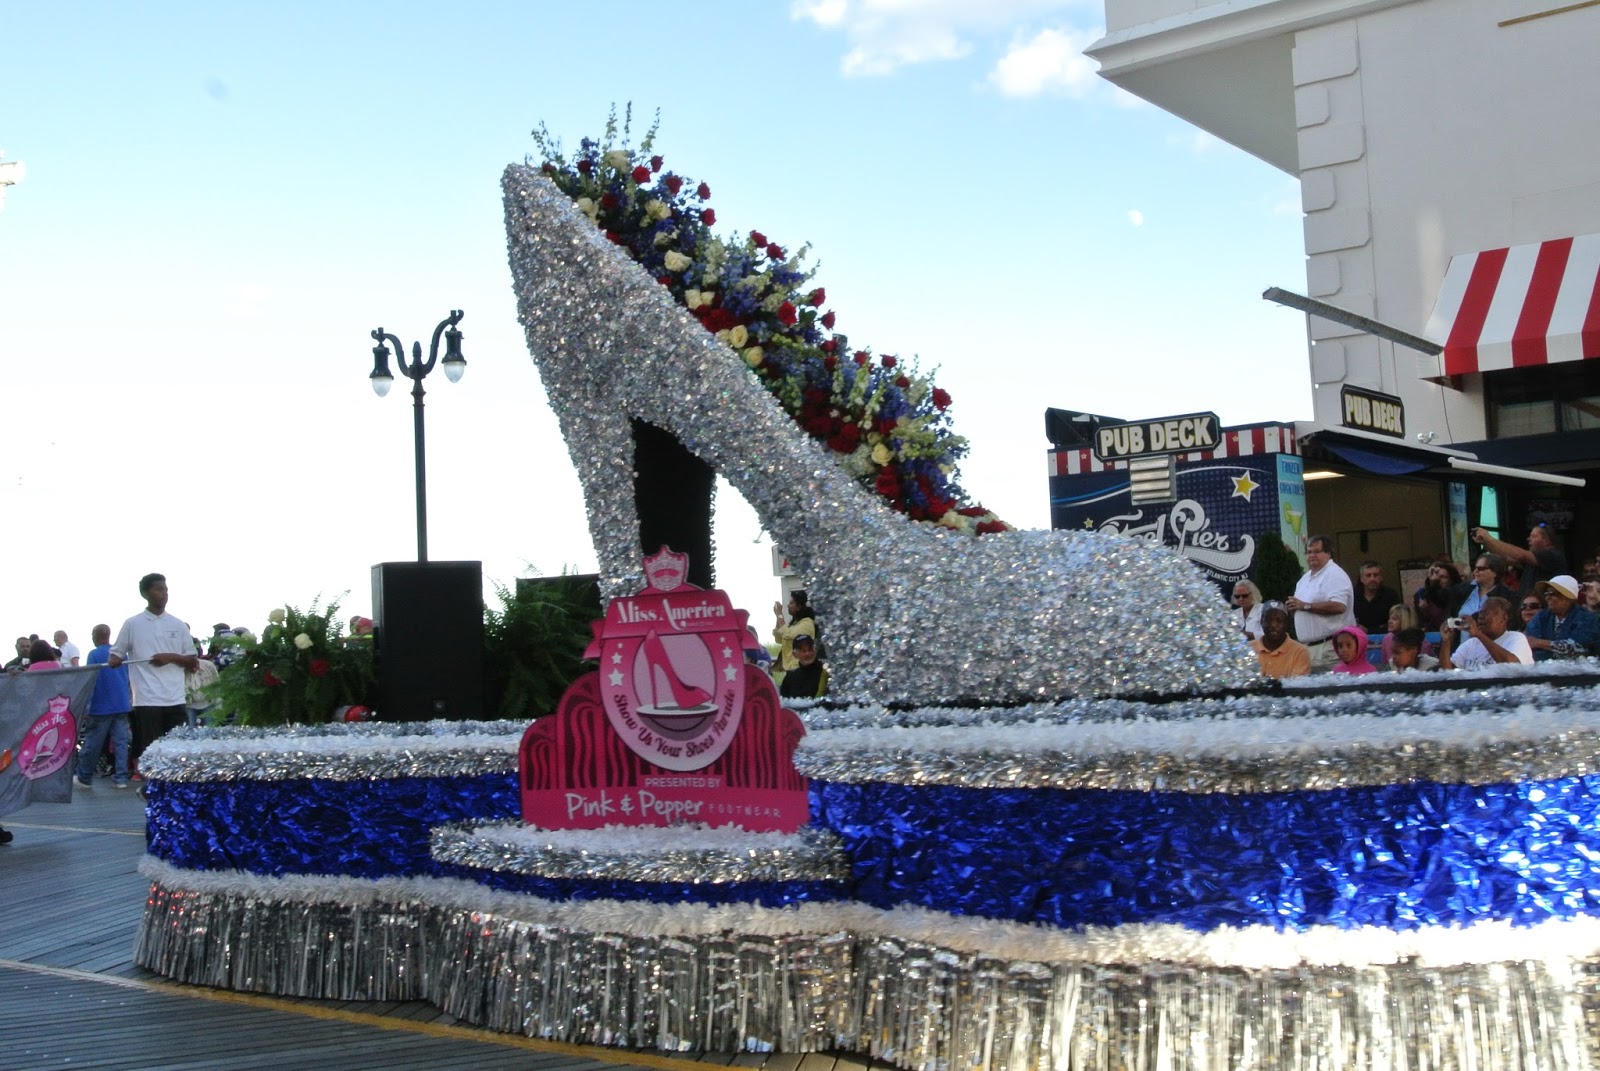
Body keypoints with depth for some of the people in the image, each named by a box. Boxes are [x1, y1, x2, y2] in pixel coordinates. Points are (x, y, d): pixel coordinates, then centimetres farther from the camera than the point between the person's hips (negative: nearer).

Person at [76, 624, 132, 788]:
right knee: (120, 742, 3)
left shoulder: (94, 654, -6)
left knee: (92, 744, 5)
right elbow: (129, 678, 15)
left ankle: (84, 777, 14)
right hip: (121, 705, 4)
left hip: (101, 706, -4)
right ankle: (120, 778, 0)